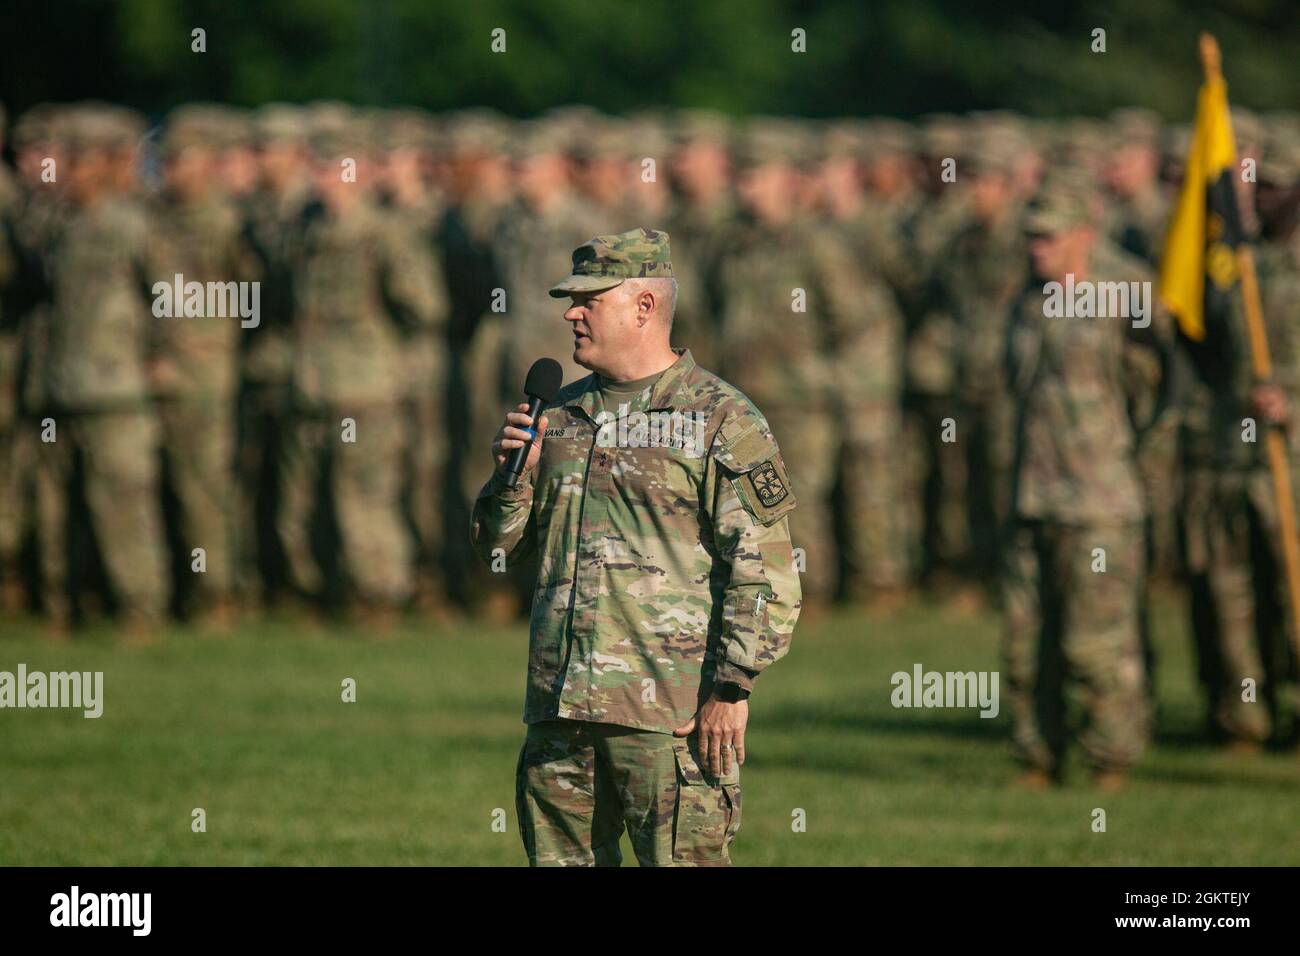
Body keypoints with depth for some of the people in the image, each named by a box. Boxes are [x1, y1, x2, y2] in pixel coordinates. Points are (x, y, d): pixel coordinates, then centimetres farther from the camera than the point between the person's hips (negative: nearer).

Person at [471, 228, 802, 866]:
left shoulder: (722, 419, -3)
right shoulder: (563, 414, 17)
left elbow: (764, 568, -8)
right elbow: (495, 544, 22)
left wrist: (731, 690, -15)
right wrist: (513, 473, 1)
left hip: (670, 714, -6)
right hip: (560, 710, 6)